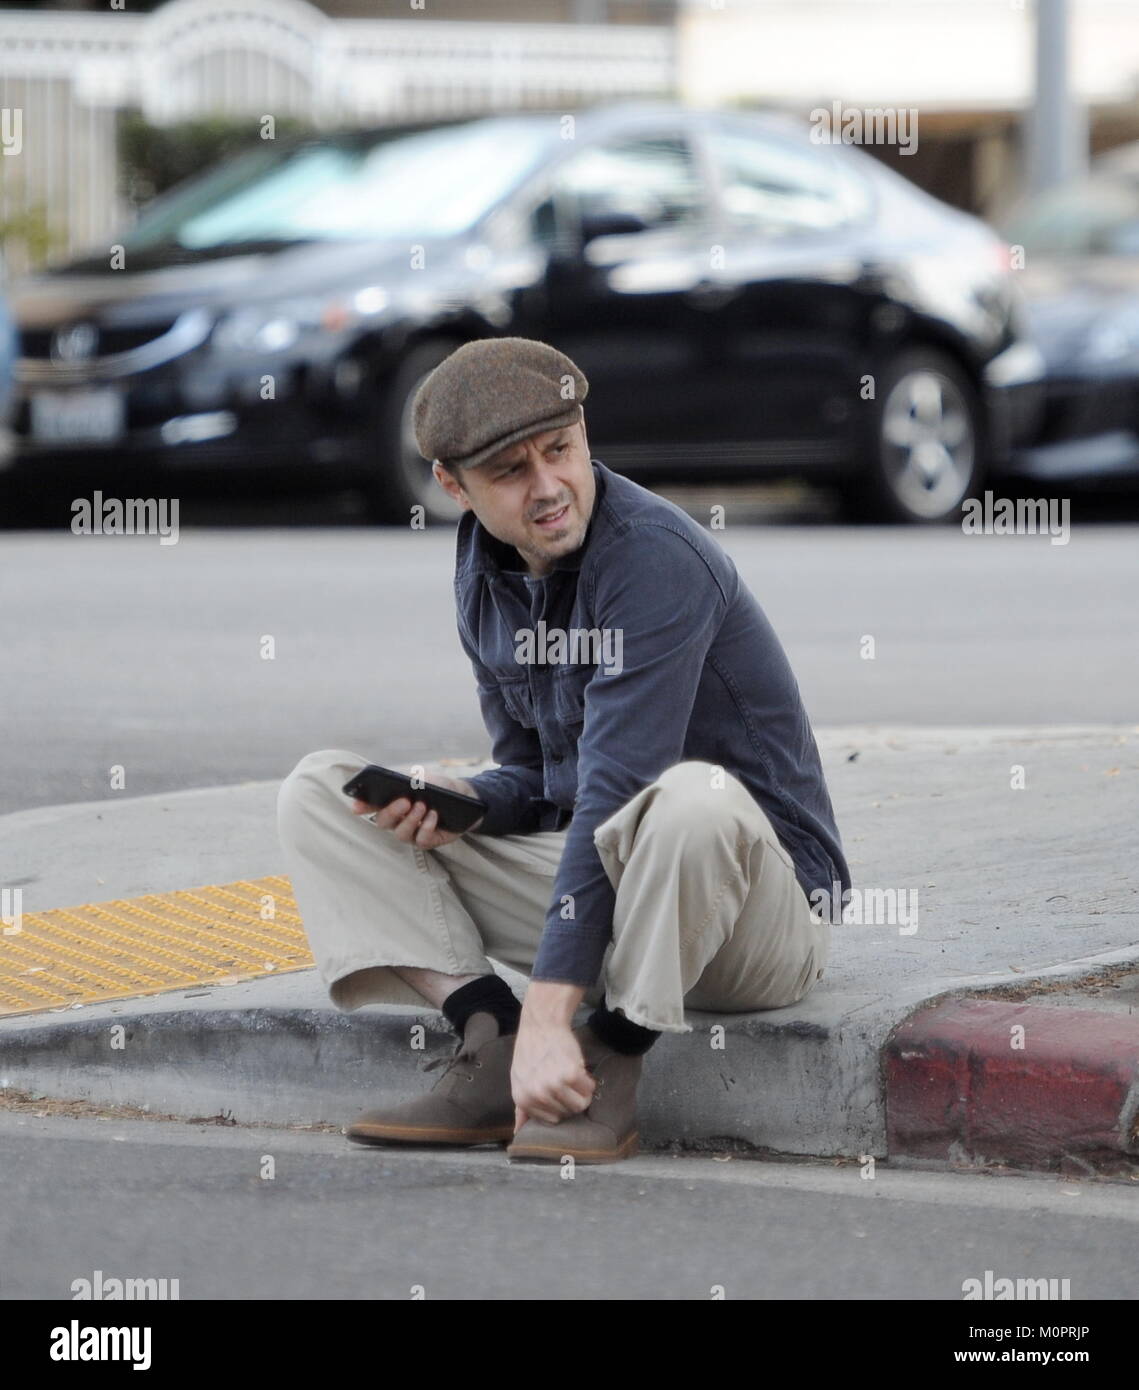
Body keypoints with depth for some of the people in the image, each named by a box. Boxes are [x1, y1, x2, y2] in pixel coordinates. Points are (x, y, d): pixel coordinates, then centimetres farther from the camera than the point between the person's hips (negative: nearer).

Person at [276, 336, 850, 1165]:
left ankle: (607, 1065, -18)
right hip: (592, 883, 7)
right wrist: (460, 801, -13)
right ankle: (493, 1048, -13)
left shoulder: (657, 558, -22)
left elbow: (615, 788, -28)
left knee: (692, 797, -42)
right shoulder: (486, 577, 4)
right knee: (320, 794, 3)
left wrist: (549, 1016, -32)